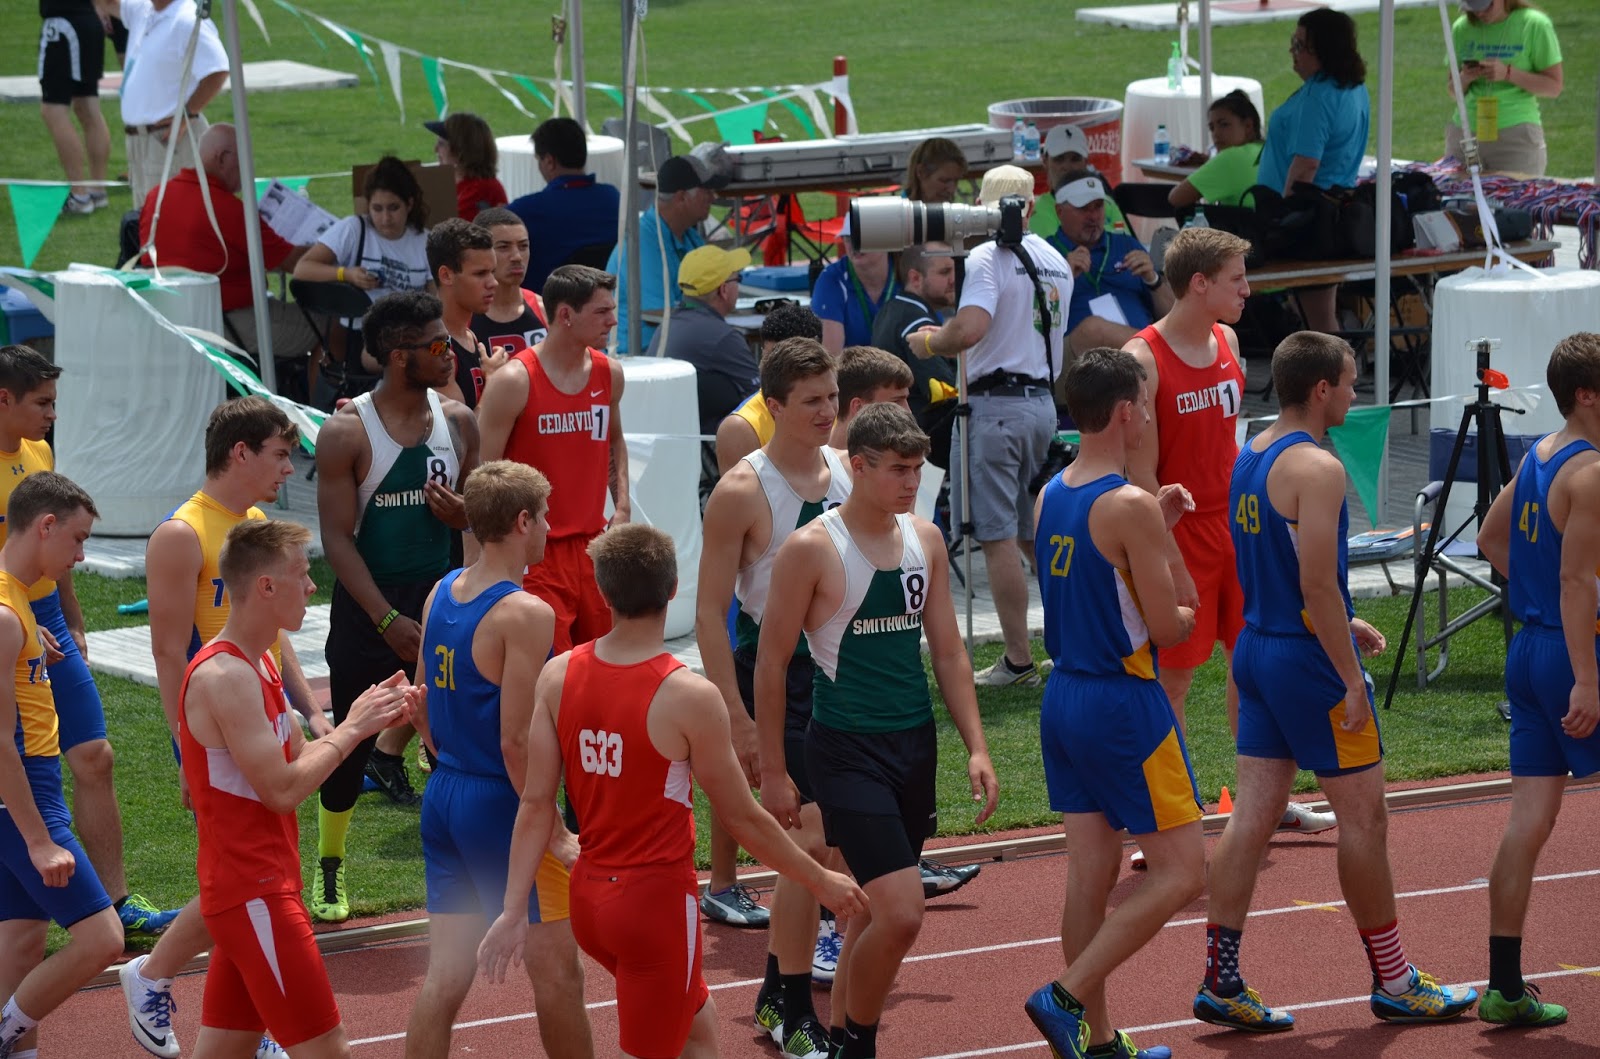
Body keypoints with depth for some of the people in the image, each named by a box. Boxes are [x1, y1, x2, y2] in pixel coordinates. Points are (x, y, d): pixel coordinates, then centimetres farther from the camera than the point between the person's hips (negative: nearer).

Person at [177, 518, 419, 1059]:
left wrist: (368, 719, 3)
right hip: (254, 893, -10)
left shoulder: (256, 664, 13)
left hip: (259, 887, 10)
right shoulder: (225, 676, -20)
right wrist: (351, 728, -12)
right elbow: (282, 789, -22)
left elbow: (297, 759, 16)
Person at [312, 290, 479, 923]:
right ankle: (329, 868, 24)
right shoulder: (346, 432, -11)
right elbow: (338, 538, -12)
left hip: (439, 593, 3)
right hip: (366, 604, -3)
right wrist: (388, 621, -18)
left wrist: (464, 513, -13)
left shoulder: (458, 421, 2)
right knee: (351, 742, 6)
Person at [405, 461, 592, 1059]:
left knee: (446, 975, 11)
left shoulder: (440, 594, 7)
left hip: (442, 798, 8)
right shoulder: (525, 614, -17)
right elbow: (516, 742, -21)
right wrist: (555, 834, -14)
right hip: (500, 807, -8)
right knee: (557, 969, 4)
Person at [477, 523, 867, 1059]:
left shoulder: (557, 677, -4)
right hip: (658, 900, -6)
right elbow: (742, 818, -10)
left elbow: (535, 804, -4)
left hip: (590, 895, 6)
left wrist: (514, 912, 0)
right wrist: (821, 880, 4)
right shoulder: (689, 697, -19)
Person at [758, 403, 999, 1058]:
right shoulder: (813, 549, -12)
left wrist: (976, 747, 5)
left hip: (914, 744, 6)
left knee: (874, 908, 12)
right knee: (900, 915, -15)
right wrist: (774, 774, -7)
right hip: (846, 751, -6)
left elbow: (947, 651, 13)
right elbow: (772, 666, -7)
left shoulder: (925, 540, 6)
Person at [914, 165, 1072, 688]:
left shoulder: (987, 257, -13)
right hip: (1043, 401, 8)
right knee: (1036, 531, 17)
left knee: (998, 536, -3)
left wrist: (930, 342, -6)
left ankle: (1019, 661, -2)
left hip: (995, 406, -8)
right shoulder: (1056, 262, 12)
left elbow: (970, 330, -26)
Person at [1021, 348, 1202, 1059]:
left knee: (1090, 873, 11)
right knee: (1181, 874, -1)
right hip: (1124, 705, -9)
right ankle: (1067, 998, -8)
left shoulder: (1050, 497, 7)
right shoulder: (1130, 507, -18)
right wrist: (1194, 613, 6)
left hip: (1063, 699, 9)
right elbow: (1166, 627, -16)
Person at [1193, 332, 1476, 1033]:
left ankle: (1221, 981, 4)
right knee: (1363, 816, 2)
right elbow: (1318, 582, -23)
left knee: (1253, 813, 7)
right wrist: (1351, 678, -20)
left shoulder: (1250, 458, 12)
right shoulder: (1317, 468, -18)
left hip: (1256, 650, 9)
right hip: (1308, 659, -9)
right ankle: (1394, 984, 10)